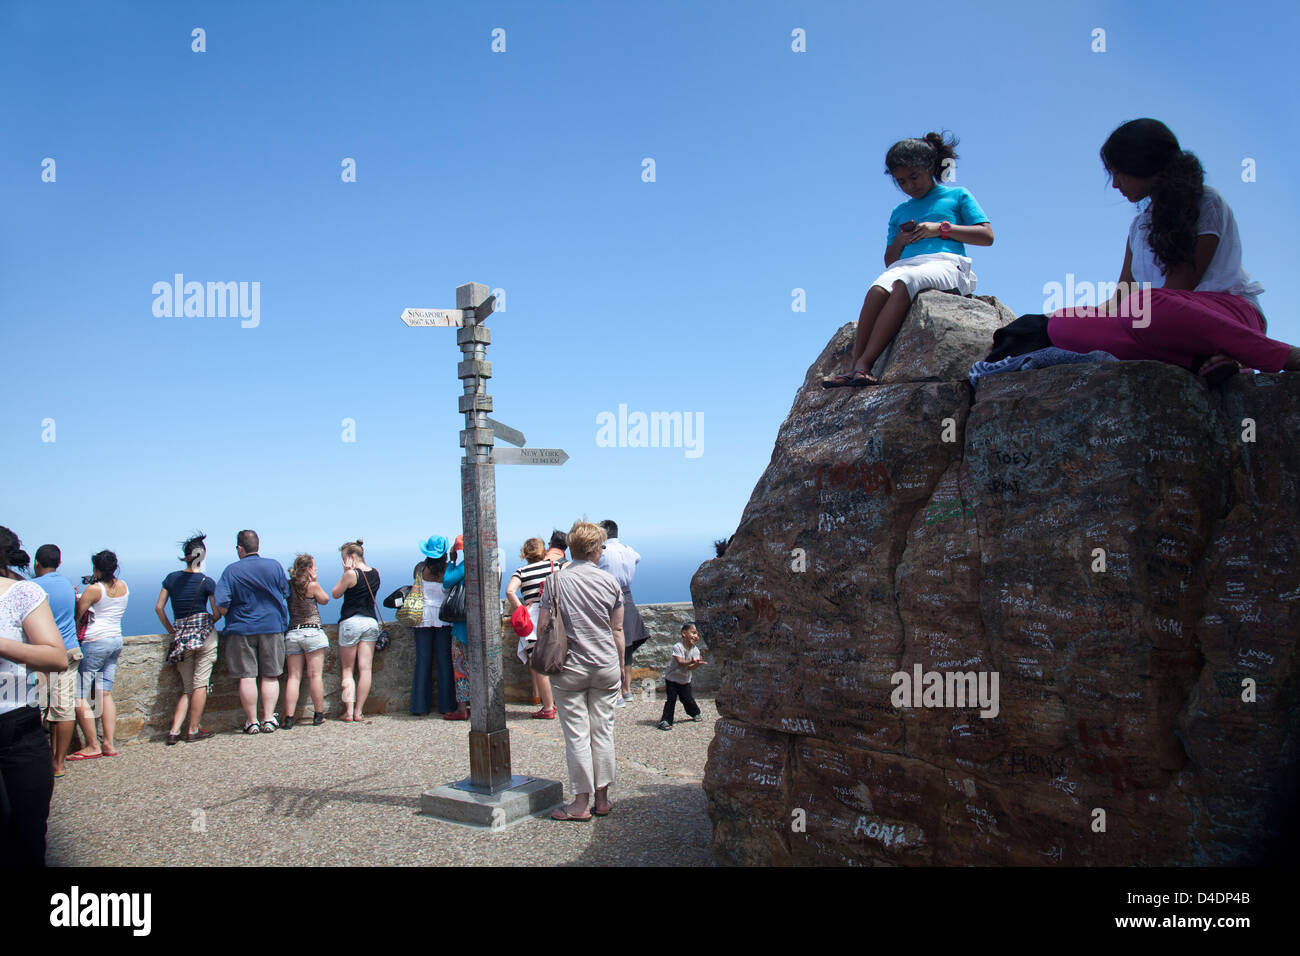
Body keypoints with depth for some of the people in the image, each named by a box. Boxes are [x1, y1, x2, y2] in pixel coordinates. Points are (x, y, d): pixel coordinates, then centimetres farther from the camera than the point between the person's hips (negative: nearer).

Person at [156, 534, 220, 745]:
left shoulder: (171, 578, 5)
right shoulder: (207, 582, -4)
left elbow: (159, 608, 7)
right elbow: (217, 614, -1)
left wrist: (171, 630, 17)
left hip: (181, 635, 4)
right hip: (204, 633, -4)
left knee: (187, 688, 12)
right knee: (200, 683, 2)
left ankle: (174, 731, 1)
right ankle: (193, 730, 5)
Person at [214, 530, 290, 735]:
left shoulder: (231, 571, -6)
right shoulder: (275, 566, 0)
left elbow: (222, 607, -10)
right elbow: (285, 595, 8)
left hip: (241, 629, -2)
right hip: (272, 627, 2)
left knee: (246, 677, 4)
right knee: (270, 676, 8)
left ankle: (251, 722, 8)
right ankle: (269, 719, 6)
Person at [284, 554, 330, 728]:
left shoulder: (288, 585, 5)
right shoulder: (312, 585, -7)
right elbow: (325, 600, 9)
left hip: (291, 633, 4)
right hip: (312, 632, -4)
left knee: (293, 677, 5)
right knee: (315, 675, 1)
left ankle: (289, 718, 0)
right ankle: (318, 716, 6)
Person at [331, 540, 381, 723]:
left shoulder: (351, 574, -13)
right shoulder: (375, 573, 6)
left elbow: (335, 594, 0)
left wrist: (345, 572, -1)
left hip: (351, 622, -5)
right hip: (371, 622, 5)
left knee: (347, 670, 5)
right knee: (365, 669, 2)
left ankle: (349, 712, 0)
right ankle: (358, 712, 3)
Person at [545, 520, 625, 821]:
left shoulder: (556, 580, -4)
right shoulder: (609, 581, 1)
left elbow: (544, 625, -5)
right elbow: (617, 630, 6)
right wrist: (620, 665, 16)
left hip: (569, 669, -2)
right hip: (605, 666, 2)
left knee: (577, 734, 2)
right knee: (603, 732, 10)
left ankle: (581, 802, 8)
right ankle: (602, 799, 17)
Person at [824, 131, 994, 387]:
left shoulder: (957, 195, 19)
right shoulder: (899, 212, 30)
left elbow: (987, 236, 9)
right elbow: (889, 261, 30)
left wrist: (942, 228, -1)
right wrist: (899, 242, 7)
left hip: (945, 263, -4)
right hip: (905, 265, 4)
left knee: (905, 282, -38)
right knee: (878, 290, -33)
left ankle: (864, 364, -44)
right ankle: (853, 365, -41)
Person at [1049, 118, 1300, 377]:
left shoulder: (1207, 202, 2)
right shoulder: (1140, 225, 23)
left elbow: (1180, 286, -8)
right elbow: (1120, 300, 17)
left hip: (1229, 310, -6)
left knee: (1142, 308, -42)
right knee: (1061, 325, -18)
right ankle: (1199, 357, -29)